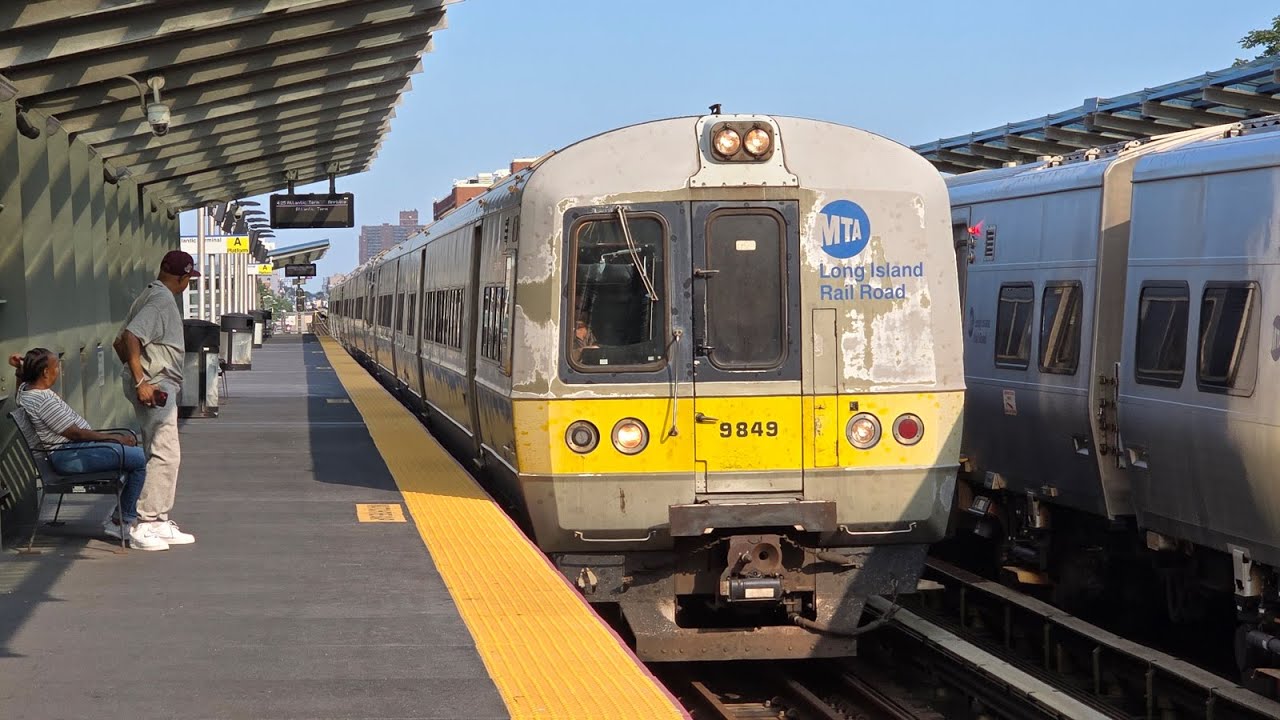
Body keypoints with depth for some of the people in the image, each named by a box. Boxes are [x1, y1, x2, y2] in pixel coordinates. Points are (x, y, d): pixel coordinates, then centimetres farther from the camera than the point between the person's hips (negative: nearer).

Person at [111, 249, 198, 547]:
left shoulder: (150, 295, 17)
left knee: (159, 452, 16)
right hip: (156, 385, -11)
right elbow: (131, 336, -25)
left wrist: (136, 374, 22)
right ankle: (151, 521, -10)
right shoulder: (163, 300, -14)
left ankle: (153, 516, 21)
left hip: (151, 385, 11)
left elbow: (121, 341, 20)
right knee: (165, 453, -10)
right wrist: (140, 381, -26)